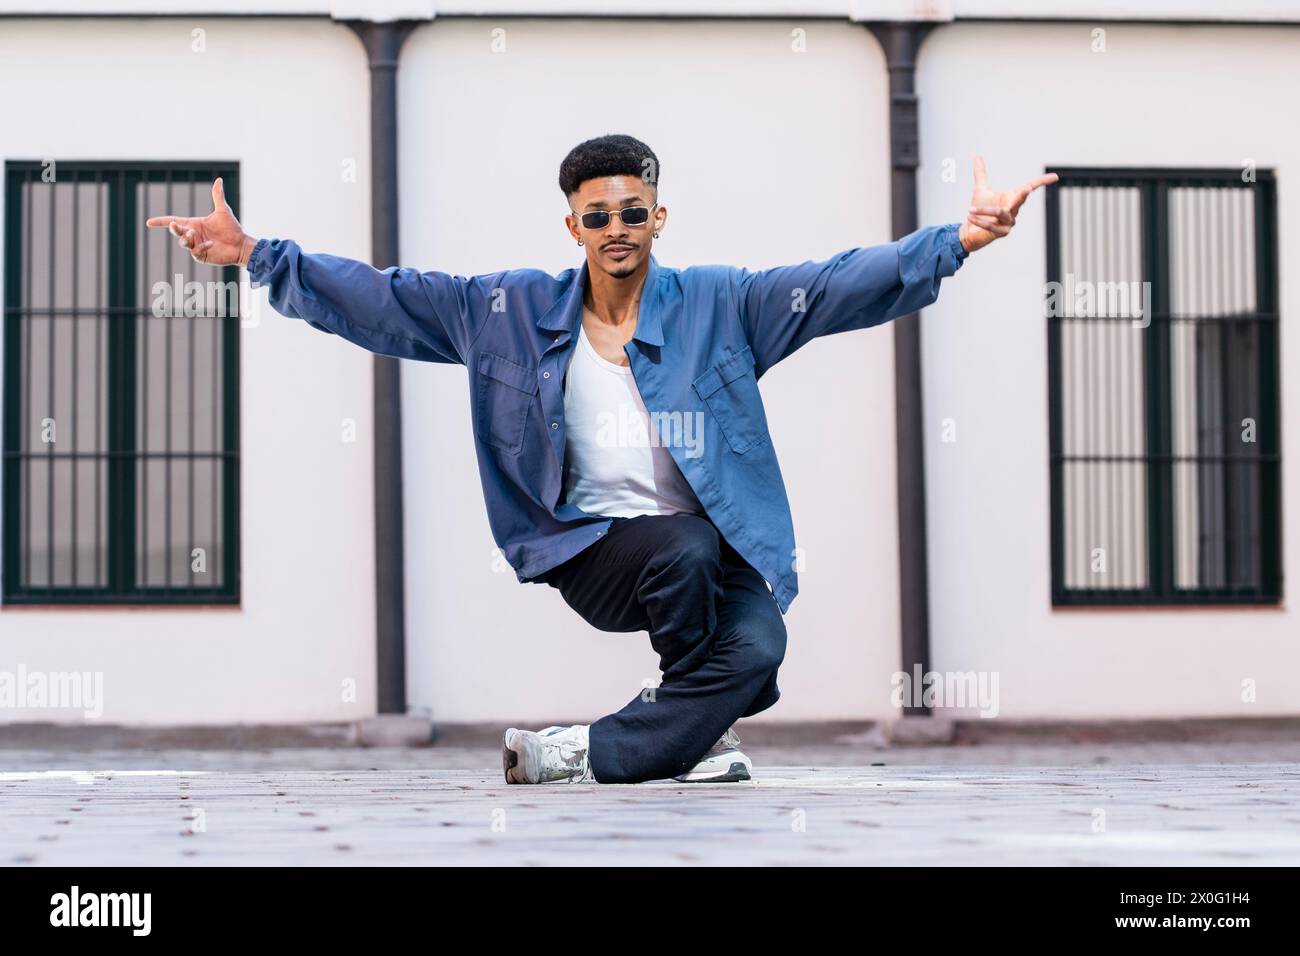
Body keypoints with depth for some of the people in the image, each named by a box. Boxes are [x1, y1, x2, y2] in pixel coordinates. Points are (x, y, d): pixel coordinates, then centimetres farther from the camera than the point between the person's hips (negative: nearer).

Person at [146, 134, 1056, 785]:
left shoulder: (718, 306, 3)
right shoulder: (518, 313, 5)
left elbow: (845, 284, -5)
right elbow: (384, 300, 6)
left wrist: (962, 239, -17)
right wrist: (256, 256, 0)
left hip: (723, 555, 1)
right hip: (598, 555, -1)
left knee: (758, 649, -29)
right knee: (687, 550, -34)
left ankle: (587, 753, -8)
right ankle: (700, 728, -5)